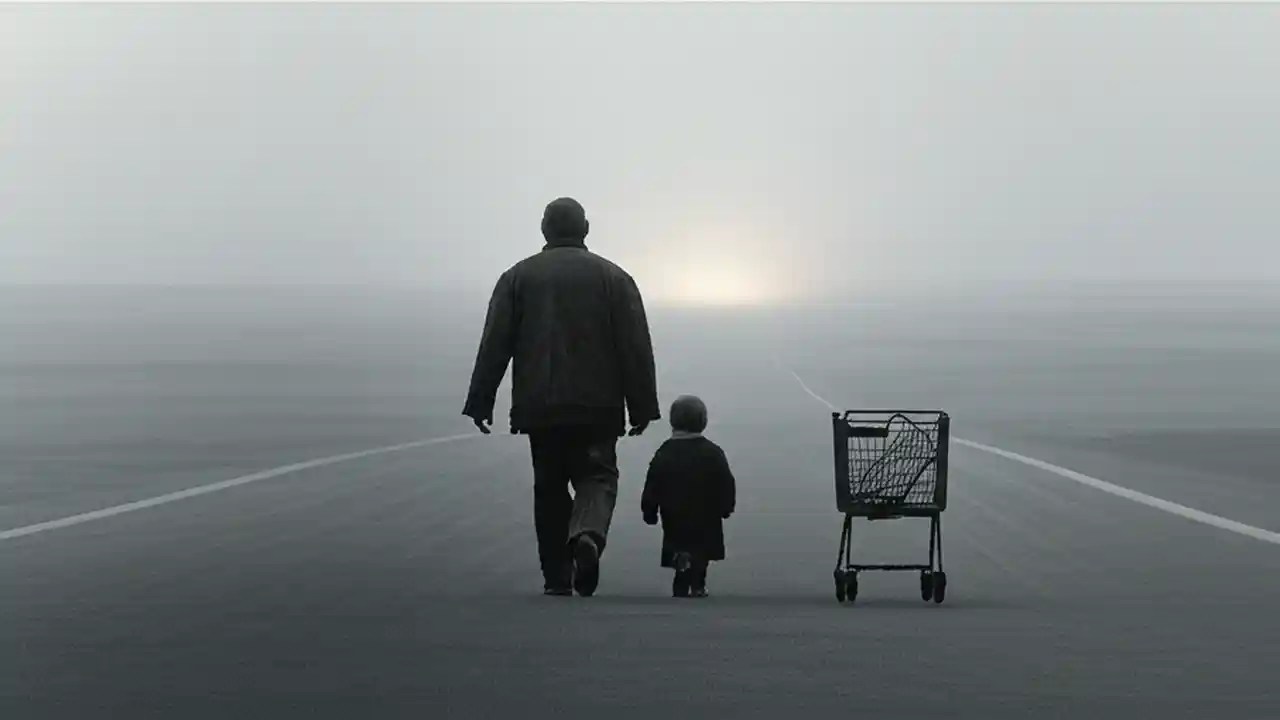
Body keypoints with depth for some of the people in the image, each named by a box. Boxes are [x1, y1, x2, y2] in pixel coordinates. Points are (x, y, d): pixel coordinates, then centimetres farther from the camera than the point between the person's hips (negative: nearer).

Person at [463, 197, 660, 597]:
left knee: (549, 486, 10)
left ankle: (557, 576, 7)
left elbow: (493, 346, 3)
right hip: (597, 405, -1)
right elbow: (636, 349, 2)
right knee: (597, 476, 5)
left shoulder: (518, 277, 8)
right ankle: (588, 534, -26)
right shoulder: (613, 278, 6)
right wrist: (642, 407, 5)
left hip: (539, 405, 1)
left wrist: (480, 401, 4)